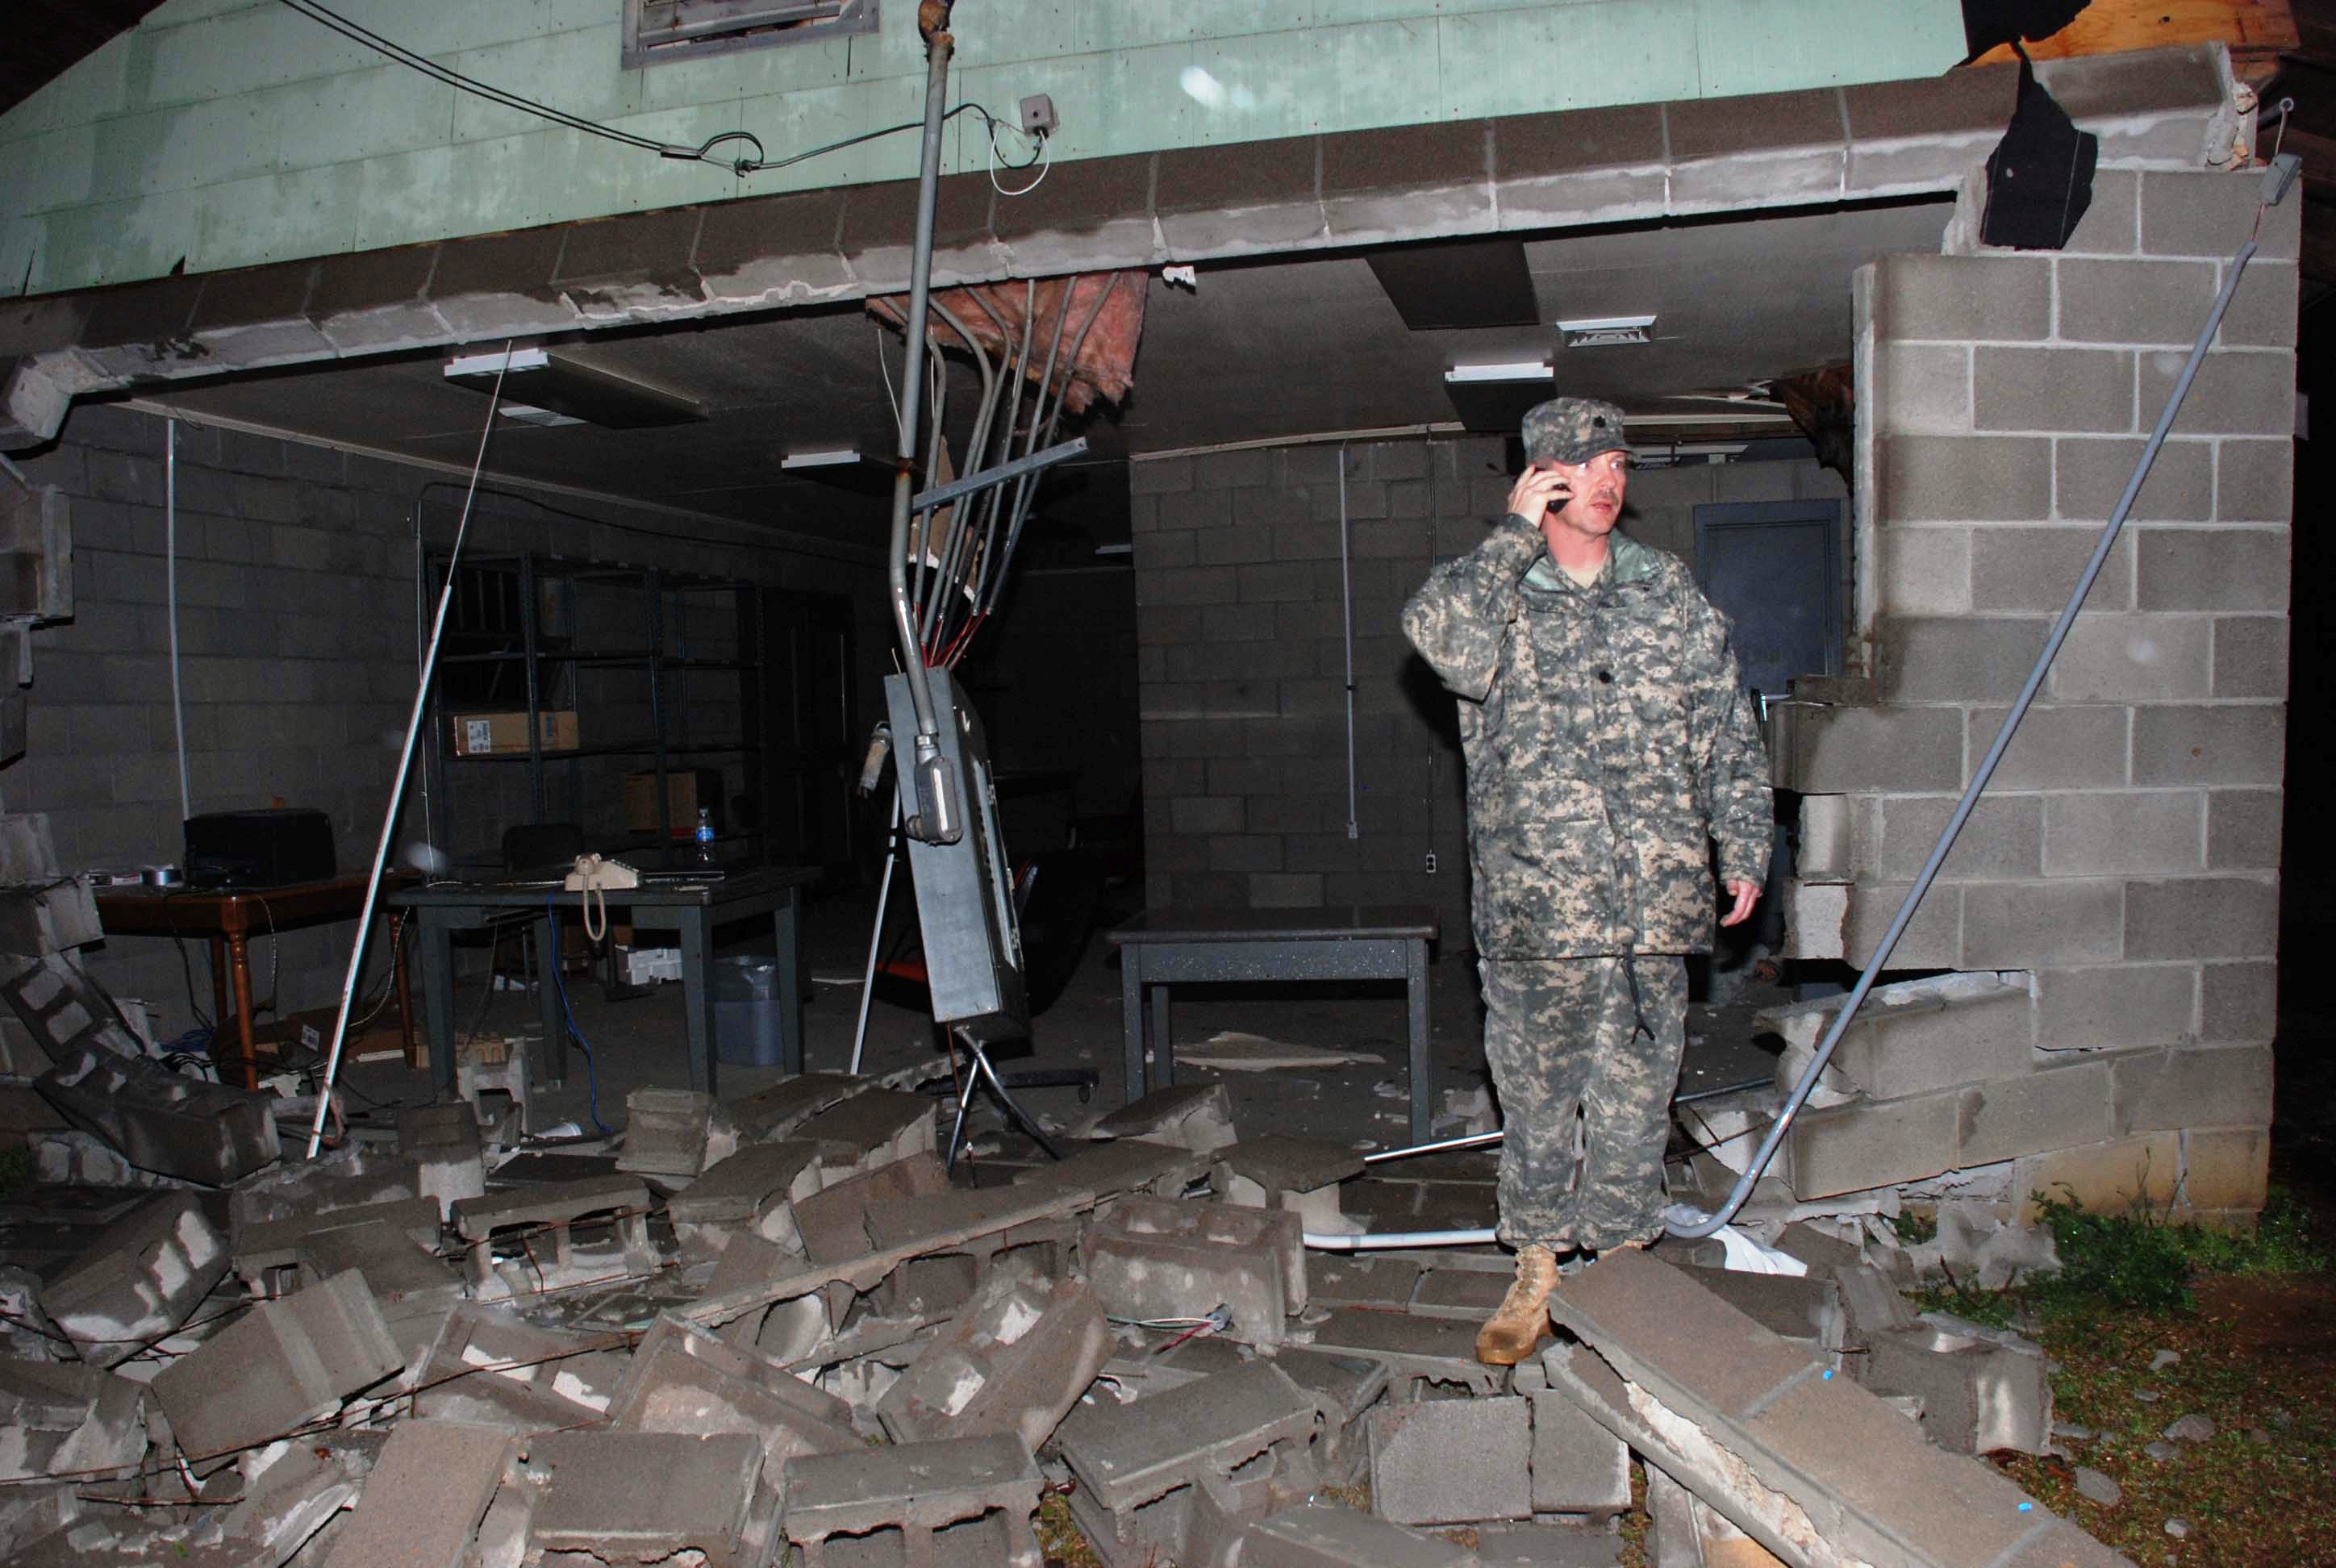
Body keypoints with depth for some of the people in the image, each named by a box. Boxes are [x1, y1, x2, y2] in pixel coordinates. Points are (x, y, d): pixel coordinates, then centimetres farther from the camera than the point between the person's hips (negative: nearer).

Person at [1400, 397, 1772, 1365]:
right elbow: (1440, 637, -22)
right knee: (1535, 1097, 8)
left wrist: (1743, 847, 6)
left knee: (1636, 1098, 10)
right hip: (1533, 906, -2)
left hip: (1654, 905, 2)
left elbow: (1726, 732, 13)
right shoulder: (1498, 593, 3)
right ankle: (1537, 1275, 24)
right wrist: (1516, 534, -14)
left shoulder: (1670, 593, 12)